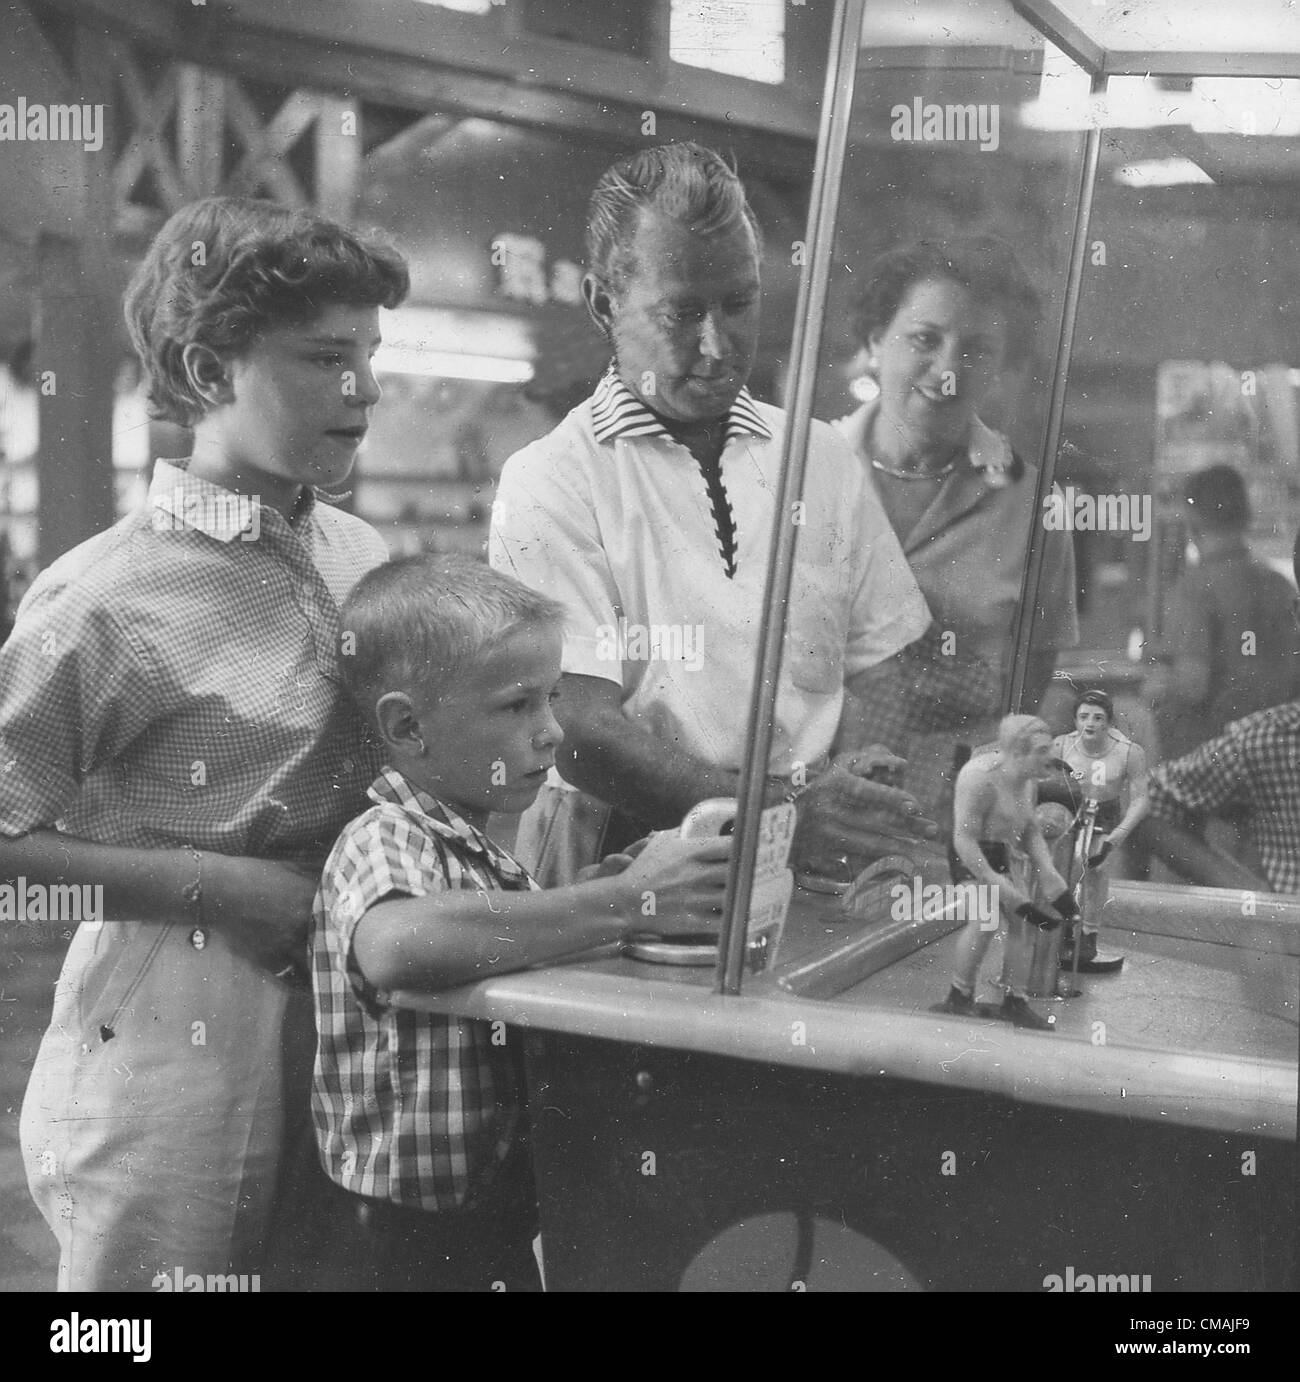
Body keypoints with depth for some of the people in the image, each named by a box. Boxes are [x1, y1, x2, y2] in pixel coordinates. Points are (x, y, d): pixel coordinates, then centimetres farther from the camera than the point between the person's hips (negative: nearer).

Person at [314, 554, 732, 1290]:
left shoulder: (484, 853, 10)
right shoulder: (379, 843, -18)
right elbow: (397, 946, -39)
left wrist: (586, 902, -2)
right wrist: (622, 903, -36)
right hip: (417, 1240, -8)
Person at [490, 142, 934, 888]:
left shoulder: (822, 458, 13)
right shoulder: (550, 482, -2)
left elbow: (876, 675, 13)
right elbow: (579, 728, -11)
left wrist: (851, 768, -7)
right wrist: (779, 813, -22)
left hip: (810, 870, 2)